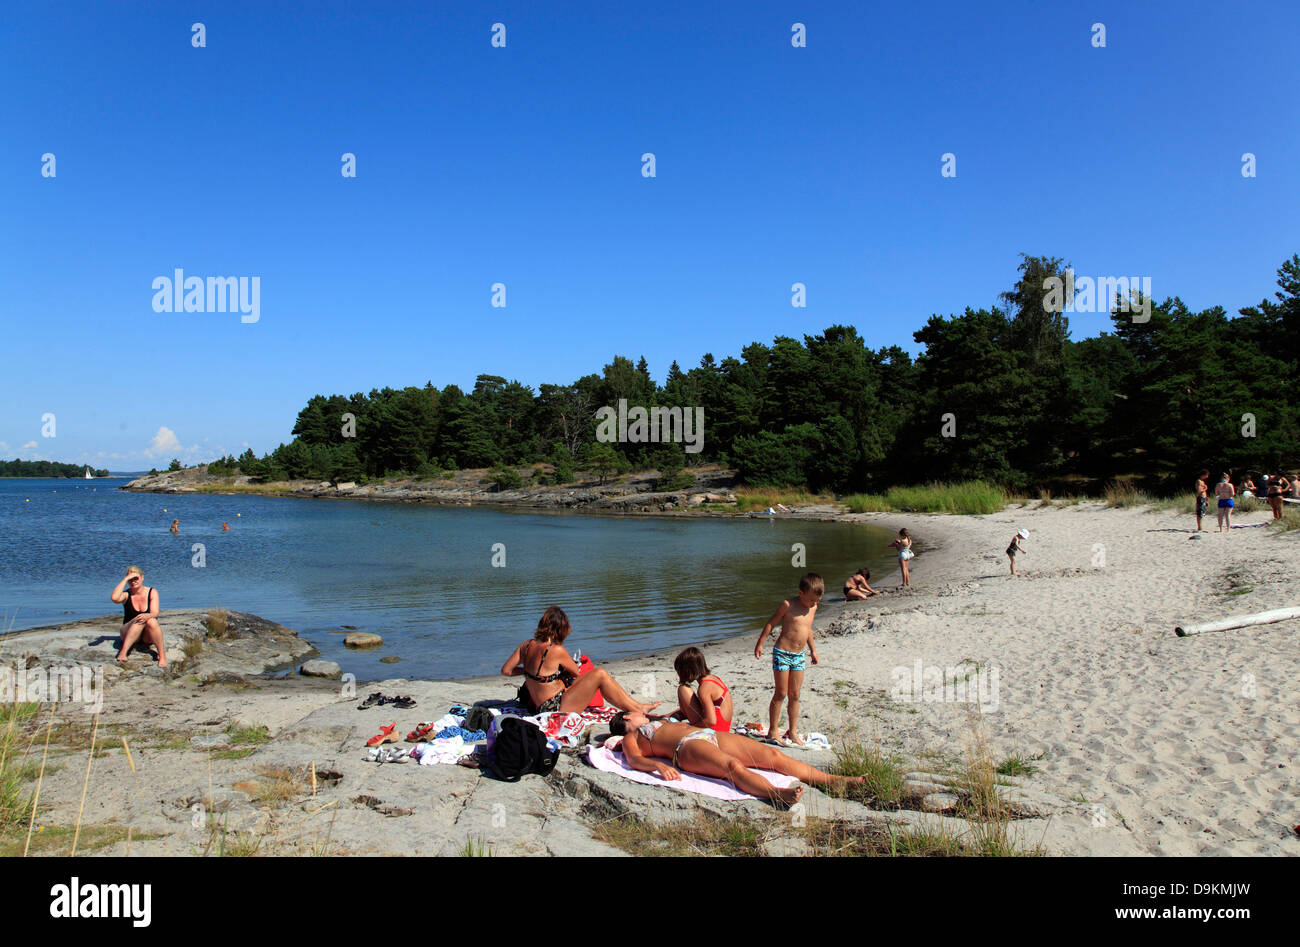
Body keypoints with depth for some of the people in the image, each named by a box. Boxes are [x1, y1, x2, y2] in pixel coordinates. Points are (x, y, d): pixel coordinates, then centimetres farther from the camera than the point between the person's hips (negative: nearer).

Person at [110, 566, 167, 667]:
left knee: (151, 621, -33)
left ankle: (162, 655, -36)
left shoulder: (152, 592, 0)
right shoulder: (126, 595, -1)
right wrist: (125, 579, -21)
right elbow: (114, 598, -27)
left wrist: (147, 616, -37)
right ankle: (123, 652, -42)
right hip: (129, 633, 0)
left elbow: (155, 613, -13)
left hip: (148, 636, 0)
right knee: (139, 620, -31)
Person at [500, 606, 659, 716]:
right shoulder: (556, 650, -19)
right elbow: (576, 673, -3)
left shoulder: (526, 646, 1)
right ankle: (638, 710, 5)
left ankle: (635, 705, 23)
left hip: (541, 707, 9)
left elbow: (506, 670, 7)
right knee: (600, 674, -7)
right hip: (557, 708, -9)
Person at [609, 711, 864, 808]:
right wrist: (658, 765, -23)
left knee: (772, 754, -12)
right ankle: (777, 794, -63)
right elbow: (634, 760, -5)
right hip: (688, 747, -8)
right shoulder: (631, 738, 15)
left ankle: (832, 780, -21)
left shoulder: (661, 724, 38)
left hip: (712, 736, 8)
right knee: (733, 766, -38)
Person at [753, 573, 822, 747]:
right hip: (782, 654, -6)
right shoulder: (788, 605, -13)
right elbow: (771, 623, -7)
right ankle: (773, 731, 9)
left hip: (799, 655, 6)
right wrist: (759, 644, -8)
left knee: (795, 695, 9)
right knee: (781, 694, -2)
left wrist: (813, 650, 28)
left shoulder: (813, 608, 7)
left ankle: (793, 732, 18)